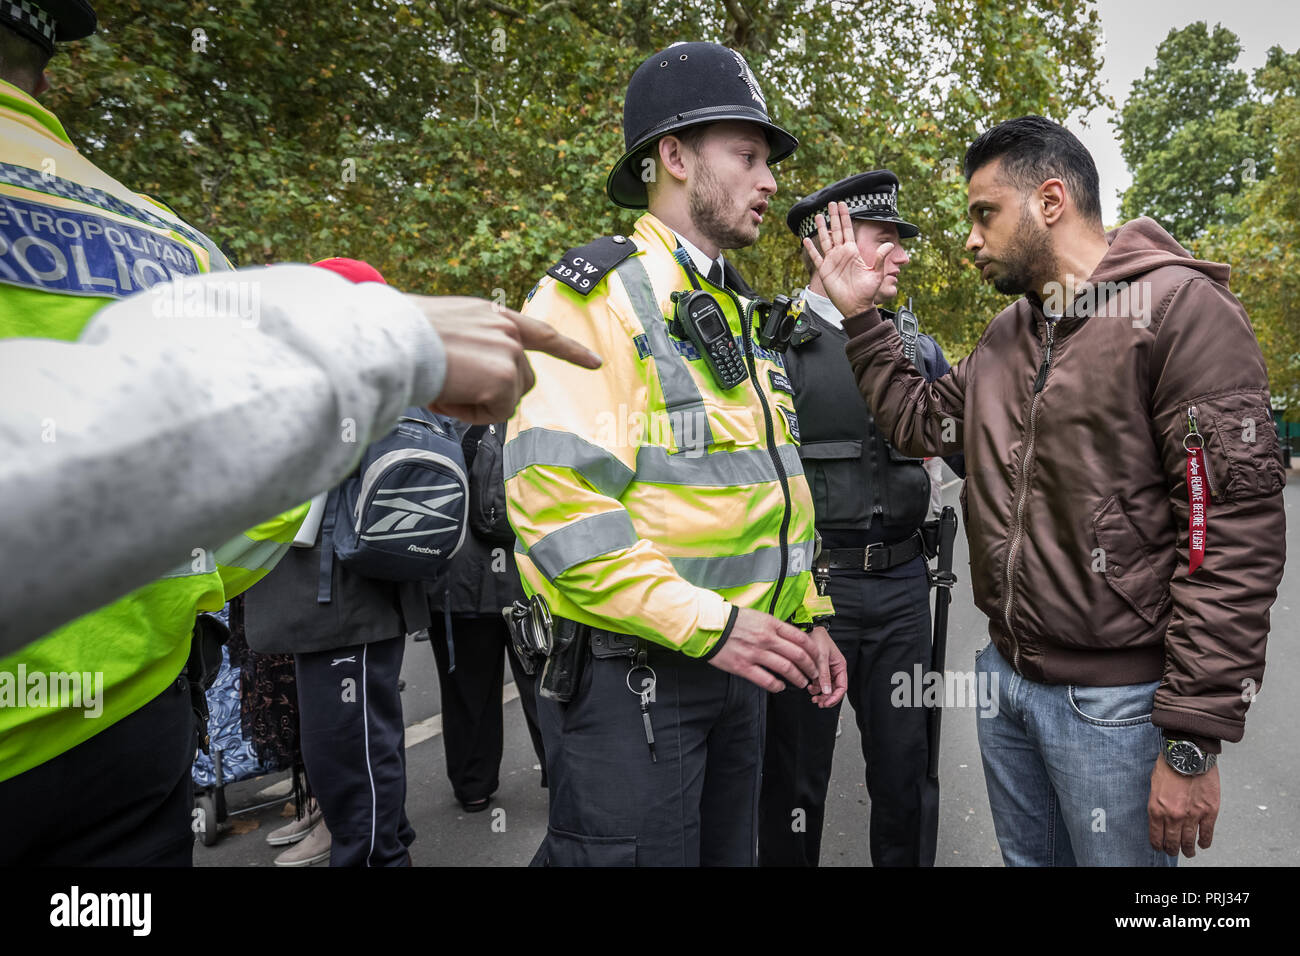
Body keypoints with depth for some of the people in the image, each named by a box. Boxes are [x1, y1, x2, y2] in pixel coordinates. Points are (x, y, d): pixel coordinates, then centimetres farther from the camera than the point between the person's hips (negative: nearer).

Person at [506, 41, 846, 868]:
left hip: (736, 657, 9)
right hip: (631, 669, -8)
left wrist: (804, 615, 14)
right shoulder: (596, 295, -12)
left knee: (727, 851, 21)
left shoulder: (737, 315, 16)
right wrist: (704, 622, -23)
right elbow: (556, 496, -22)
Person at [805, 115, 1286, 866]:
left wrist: (1193, 742, -19)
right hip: (1006, 676, 7)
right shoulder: (1007, 337, 11)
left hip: (1114, 701, -7)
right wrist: (861, 315, 9)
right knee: (1028, 854, 21)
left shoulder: (1179, 306, -13)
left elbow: (1236, 534, -18)